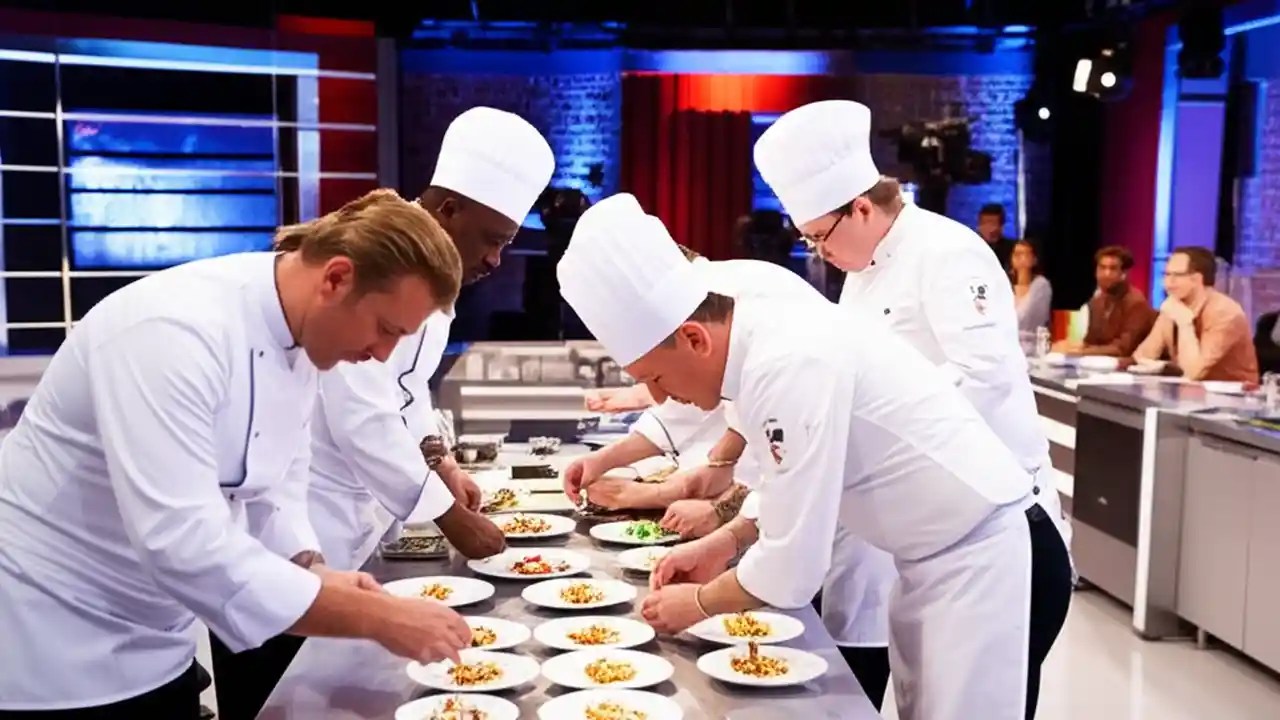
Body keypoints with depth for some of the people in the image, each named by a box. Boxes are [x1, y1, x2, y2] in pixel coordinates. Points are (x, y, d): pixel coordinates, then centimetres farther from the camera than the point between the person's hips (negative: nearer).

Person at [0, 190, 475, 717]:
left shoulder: (299, 343, -1)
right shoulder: (177, 327, -29)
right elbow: (180, 541, -36)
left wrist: (313, 572, -13)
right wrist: (375, 618, -33)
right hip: (48, 651, -8)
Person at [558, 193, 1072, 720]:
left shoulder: (790, 364, -27)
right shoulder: (768, 336, 2)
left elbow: (791, 569, -23)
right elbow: (805, 482, 17)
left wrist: (698, 602, -5)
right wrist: (727, 540, 7)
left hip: (990, 568, -9)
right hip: (945, 561, 9)